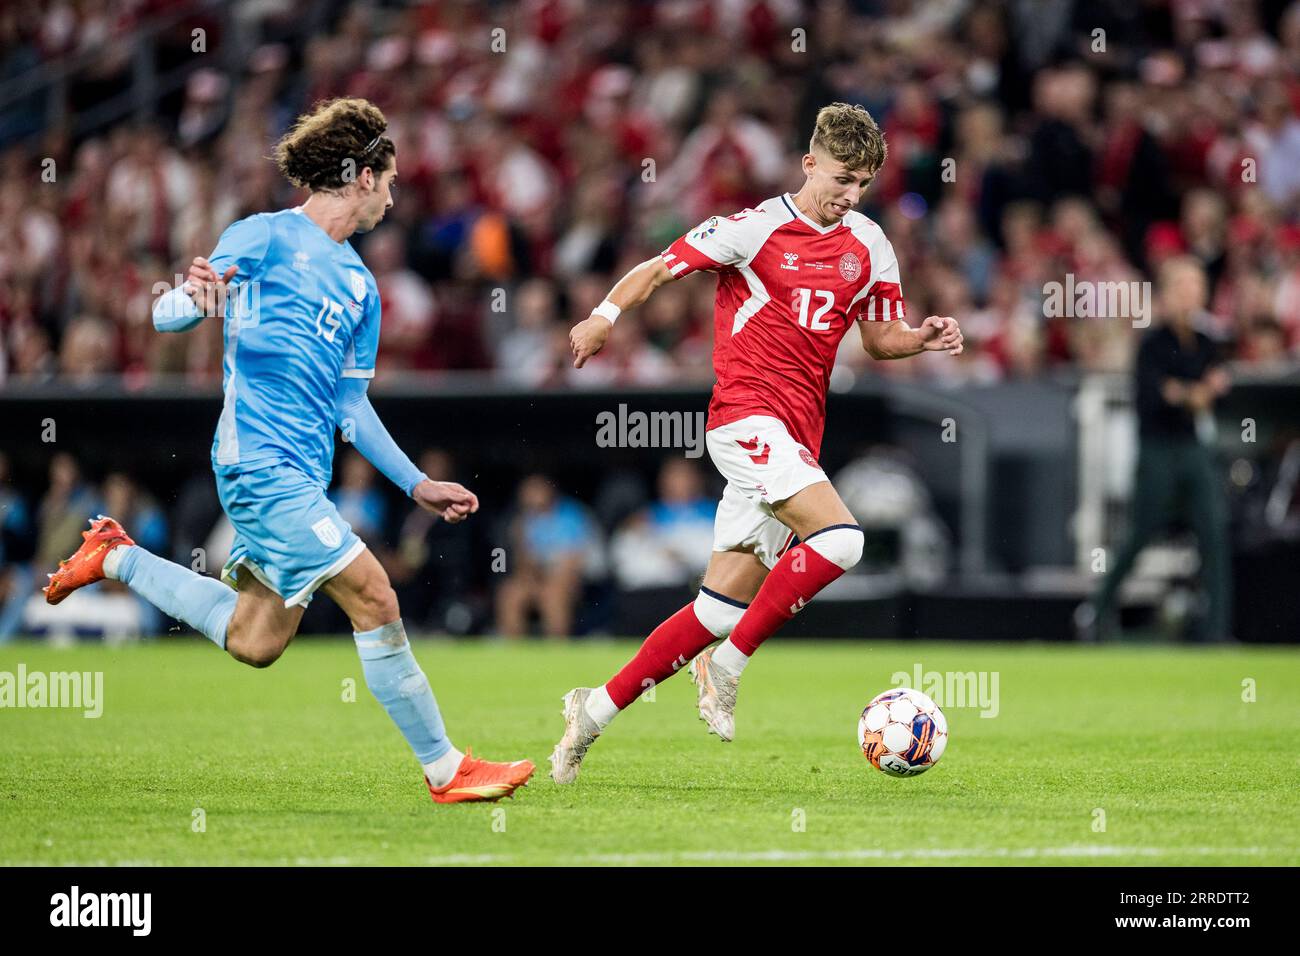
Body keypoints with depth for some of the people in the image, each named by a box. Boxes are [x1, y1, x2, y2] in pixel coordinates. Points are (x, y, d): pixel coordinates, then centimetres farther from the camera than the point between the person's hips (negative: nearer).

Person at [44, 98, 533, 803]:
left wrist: (417, 485, 18)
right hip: (261, 462, -9)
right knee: (373, 599, -14)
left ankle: (118, 559, 28)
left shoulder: (359, 283, 20)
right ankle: (445, 769, -7)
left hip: (302, 475, 9)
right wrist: (196, 299, -29)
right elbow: (165, 315, -6)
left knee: (255, 642, 8)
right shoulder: (265, 238, -2)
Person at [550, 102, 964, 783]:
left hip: (797, 434, 6)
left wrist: (920, 339, 1)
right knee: (840, 539, -26)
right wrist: (606, 314, -17)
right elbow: (660, 268, 0)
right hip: (746, 415, -6)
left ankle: (597, 709, 15)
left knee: (722, 609, 3)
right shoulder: (756, 228, -3)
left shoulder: (869, 247, 13)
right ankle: (728, 664, -12)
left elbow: (878, 337, 22)